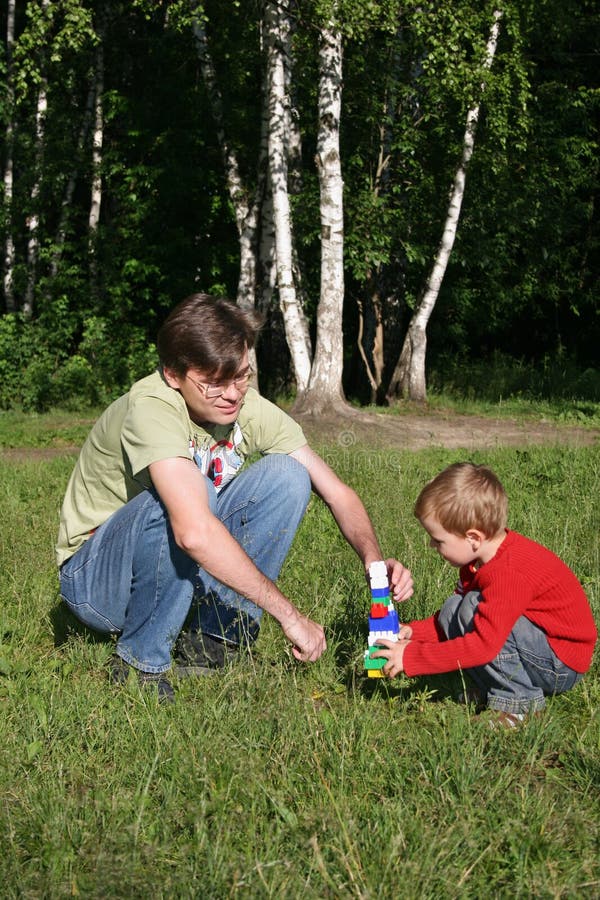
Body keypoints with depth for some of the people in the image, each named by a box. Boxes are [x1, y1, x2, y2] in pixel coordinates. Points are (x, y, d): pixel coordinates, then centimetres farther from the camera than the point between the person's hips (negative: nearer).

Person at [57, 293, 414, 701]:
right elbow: (194, 534, -45)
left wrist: (374, 560, -27)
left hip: (181, 572, 6)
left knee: (286, 475, -13)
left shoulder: (249, 408, -11)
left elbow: (338, 493, -7)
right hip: (94, 576, -6)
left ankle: (212, 640, -7)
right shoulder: (150, 410, -31)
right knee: (192, 498, -35)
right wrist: (289, 614, -39)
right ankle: (140, 661, -15)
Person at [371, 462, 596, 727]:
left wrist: (411, 657, -27)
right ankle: (491, 688, 1)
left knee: (473, 609, -26)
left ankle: (517, 701, -15)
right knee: (452, 610, 0)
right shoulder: (479, 559, 1)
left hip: (563, 664, -9)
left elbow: (483, 645, -31)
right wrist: (414, 632, -4)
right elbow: (455, 614, 12)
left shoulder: (511, 574, -29)